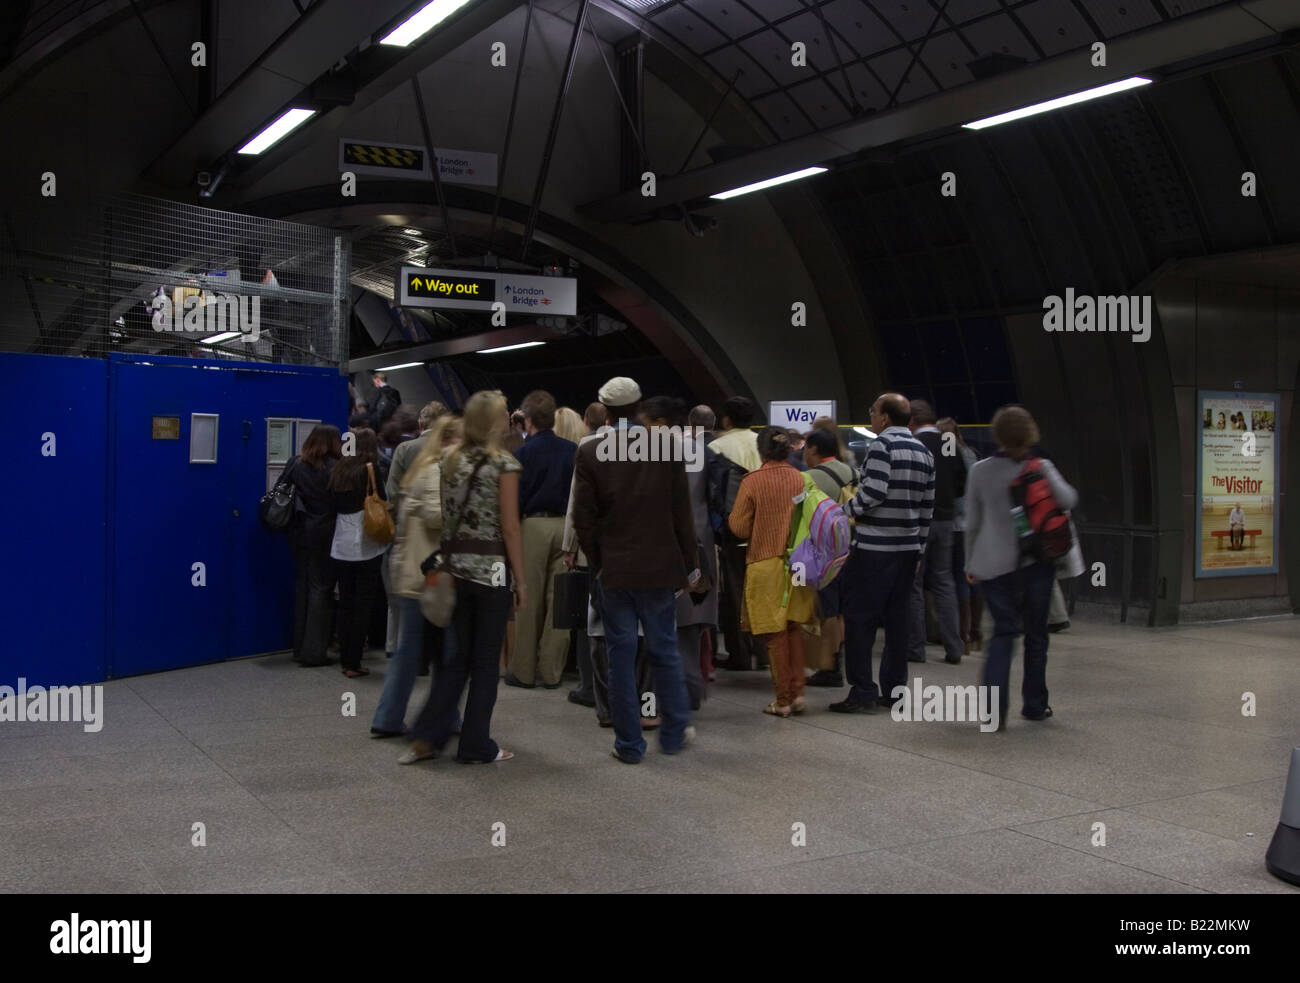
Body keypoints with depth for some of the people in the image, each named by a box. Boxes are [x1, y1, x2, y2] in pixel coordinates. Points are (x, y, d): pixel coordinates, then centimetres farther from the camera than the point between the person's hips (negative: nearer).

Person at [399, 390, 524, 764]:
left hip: (455, 566, 5)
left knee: (457, 656, 15)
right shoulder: (504, 464, -9)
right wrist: (520, 580, -5)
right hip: (492, 569, -5)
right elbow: (509, 528, -10)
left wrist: (446, 562, 12)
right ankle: (476, 745, 12)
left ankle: (427, 737, 13)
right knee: (485, 660, 5)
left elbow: (442, 518, 6)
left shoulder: (450, 460, 7)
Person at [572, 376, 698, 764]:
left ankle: (629, 743, 11)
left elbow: (583, 518, -4)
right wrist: (689, 564, 6)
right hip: (659, 568, 1)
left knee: (621, 655, 5)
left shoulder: (589, 453, -6)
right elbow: (682, 513, -2)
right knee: (665, 651, 14)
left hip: (612, 570, -1)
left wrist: (597, 561, 8)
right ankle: (674, 733, 23)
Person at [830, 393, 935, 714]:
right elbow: (928, 506, 15)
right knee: (896, 618, 12)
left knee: (859, 618, -2)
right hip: (908, 548, 8)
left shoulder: (882, 445, -10)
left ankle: (862, 692, -3)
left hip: (874, 548, -8)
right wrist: (918, 549, 19)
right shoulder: (924, 452, 14)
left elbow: (874, 492, -21)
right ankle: (894, 690, 16)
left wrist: (847, 510, -5)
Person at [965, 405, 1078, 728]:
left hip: (993, 562, 1)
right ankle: (1035, 704, 18)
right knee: (1036, 632, 12)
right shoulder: (1042, 468, -3)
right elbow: (1068, 500, -15)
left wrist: (970, 563, 12)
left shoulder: (980, 471, 0)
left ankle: (994, 705, -13)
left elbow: (972, 522, 4)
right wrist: (1046, 473, 4)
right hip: (1037, 558, 0)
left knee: (1003, 630, 5)